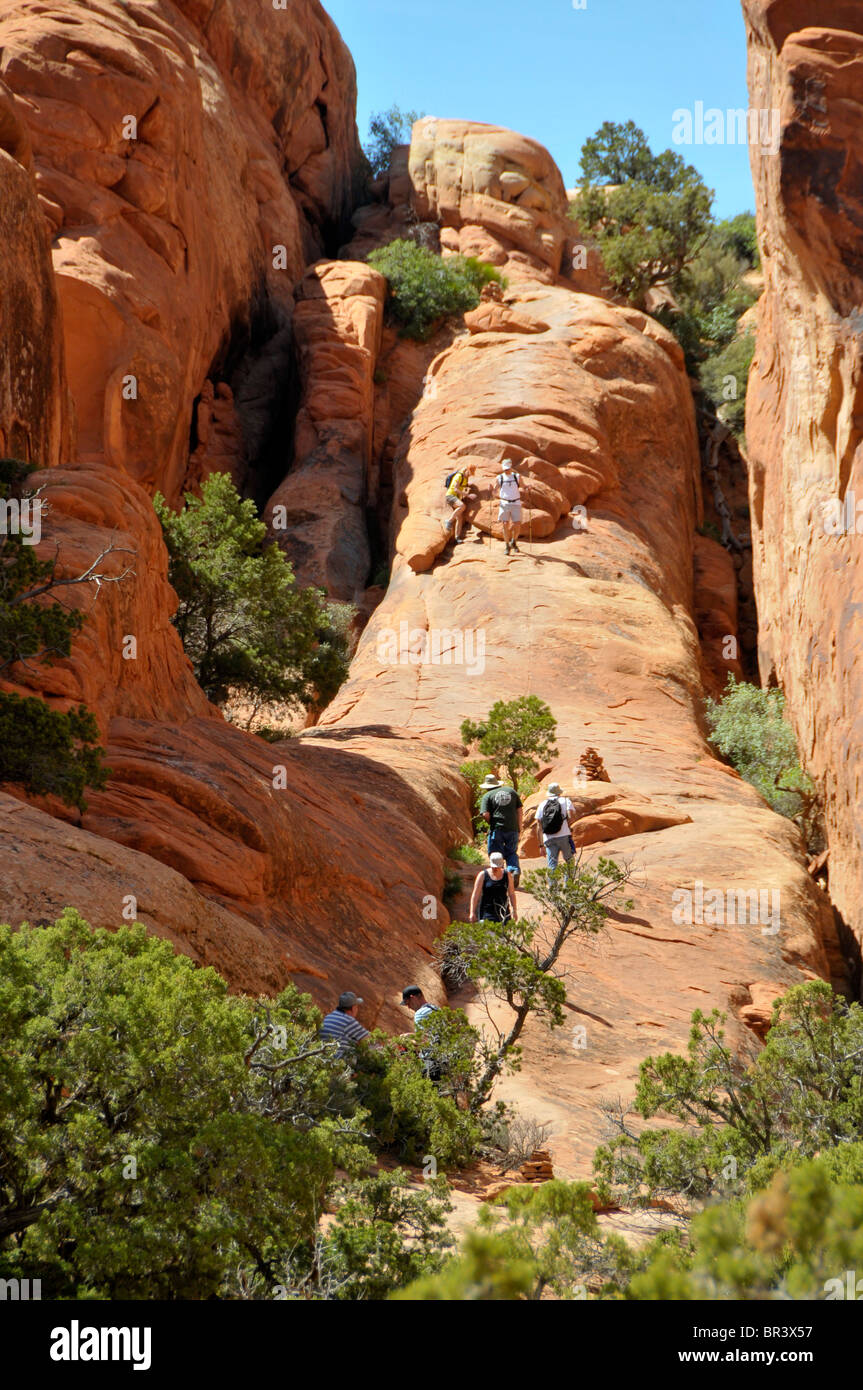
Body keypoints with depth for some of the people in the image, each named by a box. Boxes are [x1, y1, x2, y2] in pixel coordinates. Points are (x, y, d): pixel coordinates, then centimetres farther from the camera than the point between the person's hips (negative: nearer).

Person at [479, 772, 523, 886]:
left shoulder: (488, 796, 1)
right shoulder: (511, 791, 12)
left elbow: (485, 814, -11)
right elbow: (520, 811, 9)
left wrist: (492, 823, 9)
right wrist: (519, 828, 15)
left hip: (497, 829, -3)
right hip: (512, 829, 3)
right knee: (511, 852, 14)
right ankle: (514, 869, -10)